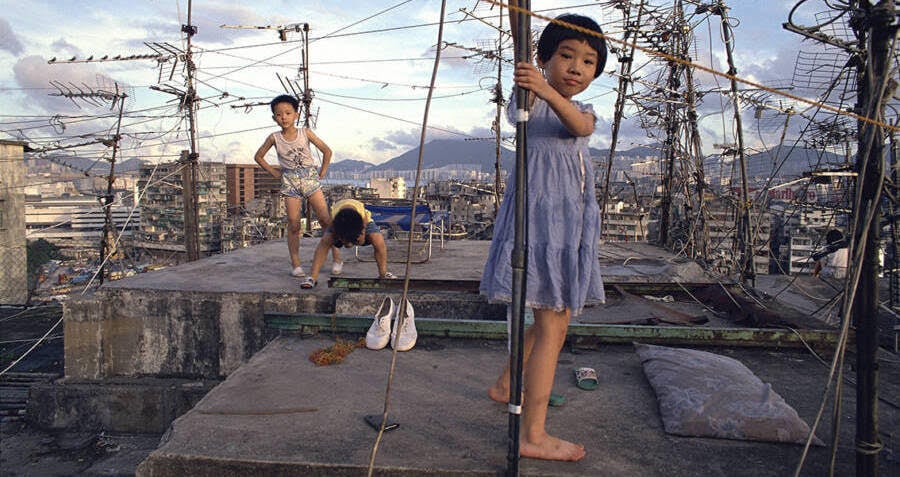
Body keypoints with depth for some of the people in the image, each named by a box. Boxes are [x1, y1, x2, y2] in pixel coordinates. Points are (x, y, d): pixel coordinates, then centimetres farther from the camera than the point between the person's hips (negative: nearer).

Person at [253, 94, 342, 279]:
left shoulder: (305, 132, 0)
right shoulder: (274, 138, 2)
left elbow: (327, 150, 8)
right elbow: (258, 156, 15)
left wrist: (322, 172, 6)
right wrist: (274, 172, 8)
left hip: (310, 178, 0)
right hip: (289, 181, 1)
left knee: (325, 218, -8)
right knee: (293, 224, -4)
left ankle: (337, 258, 1)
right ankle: (295, 264, 4)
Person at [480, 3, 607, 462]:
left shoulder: (584, 111, 12)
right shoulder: (529, 101, -2)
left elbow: (580, 125, -14)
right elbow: (522, 72, -25)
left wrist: (545, 89, -33)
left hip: (572, 222, 8)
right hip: (539, 214, -7)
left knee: (554, 318, 17)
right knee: (553, 325, -9)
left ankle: (504, 385, 37)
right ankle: (533, 436, 0)